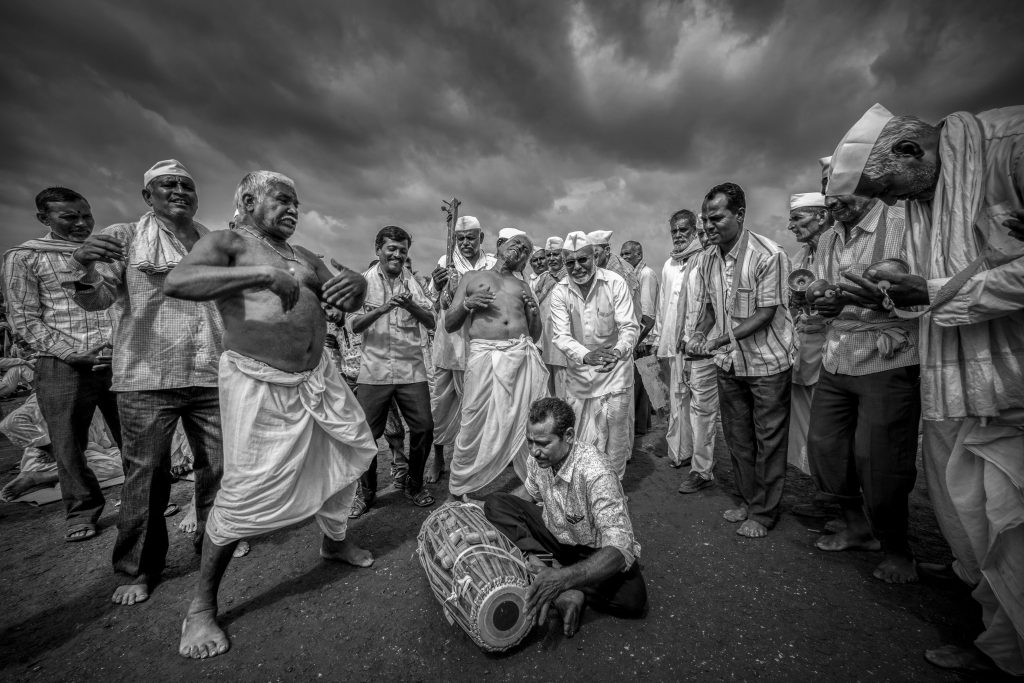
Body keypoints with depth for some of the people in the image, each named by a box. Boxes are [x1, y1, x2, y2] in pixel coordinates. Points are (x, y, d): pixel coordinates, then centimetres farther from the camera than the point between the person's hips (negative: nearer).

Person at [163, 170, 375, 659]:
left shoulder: (304, 257, 17)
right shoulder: (228, 242, -1)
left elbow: (346, 302, 11)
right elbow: (177, 282, -19)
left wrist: (356, 284, -13)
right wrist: (263, 273, -31)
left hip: (319, 375, 7)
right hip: (260, 382, -7)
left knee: (351, 449, 15)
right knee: (245, 491, -5)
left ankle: (335, 540, 41)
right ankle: (202, 606, 22)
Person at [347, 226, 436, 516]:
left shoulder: (412, 281, 8)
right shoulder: (364, 281, 5)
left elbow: (431, 323, 1)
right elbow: (354, 326, -5)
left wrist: (410, 305, -18)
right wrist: (383, 308, -21)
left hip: (411, 369, 1)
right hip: (374, 370, -1)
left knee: (424, 428, 0)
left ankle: (414, 484, 24)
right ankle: (366, 491, 28)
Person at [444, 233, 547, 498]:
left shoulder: (523, 286, 23)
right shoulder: (472, 278, 17)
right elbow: (449, 324, 12)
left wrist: (534, 312, 2)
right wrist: (466, 304, -5)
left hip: (523, 355, 3)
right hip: (485, 355, -2)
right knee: (476, 428, -1)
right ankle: (460, 486, 23)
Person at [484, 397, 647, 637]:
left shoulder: (596, 474, -35)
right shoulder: (540, 457, -15)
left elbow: (619, 550, -39)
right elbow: (530, 491, 9)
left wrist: (562, 578, -50)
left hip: (594, 551, -4)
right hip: (555, 535, 4)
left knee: (632, 599, -33)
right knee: (495, 503, -14)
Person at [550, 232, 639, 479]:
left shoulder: (615, 283, -12)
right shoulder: (560, 291, -8)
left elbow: (629, 326, -14)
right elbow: (561, 335, -14)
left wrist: (618, 352, -35)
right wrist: (586, 355, -33)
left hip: (614, 366, -1)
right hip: (578, 369, 2)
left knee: (615, 429, 3)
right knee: (581, 433, 11)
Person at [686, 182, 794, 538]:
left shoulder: (769, 255, -18)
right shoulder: (707, 259, 0)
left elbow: (766, 313, -20)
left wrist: (720, 341, -28)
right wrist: (698, 334, -11)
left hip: (767, 362, -5)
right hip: (729, 364, 6)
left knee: (768, 440, 8)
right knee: (737, 438, 16)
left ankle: (765, 512, 25)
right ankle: (748, 500, 36)